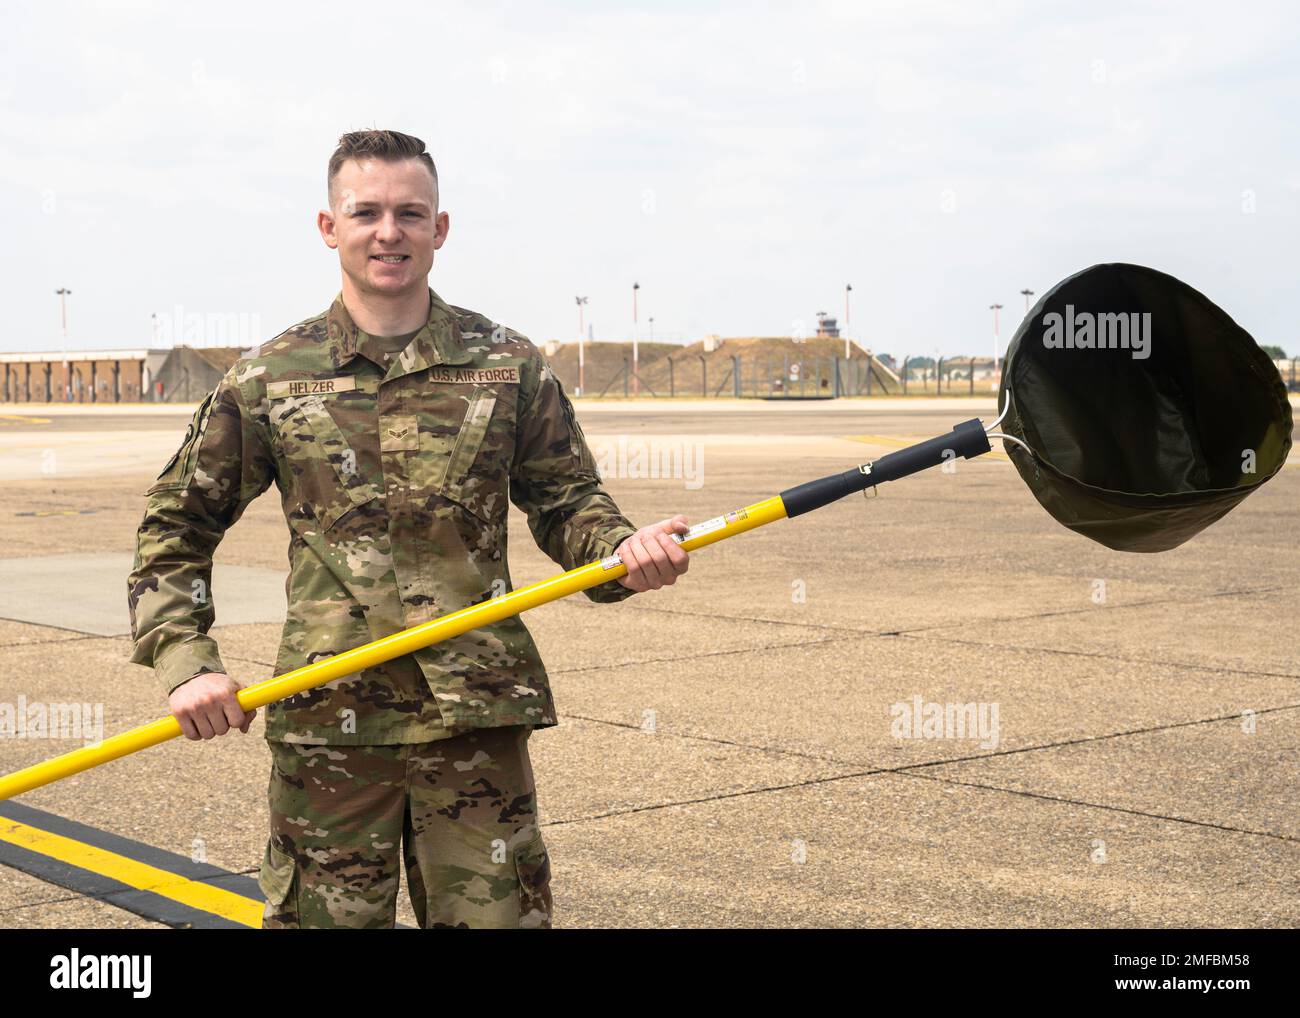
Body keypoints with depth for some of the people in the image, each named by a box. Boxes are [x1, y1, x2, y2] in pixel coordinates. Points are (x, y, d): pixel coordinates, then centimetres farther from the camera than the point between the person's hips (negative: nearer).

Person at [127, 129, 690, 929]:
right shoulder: (269, 380, 4)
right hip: (325, 718, 0)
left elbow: (568, 504, 12)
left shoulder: (509, 366, 6)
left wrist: (624, 550, -10)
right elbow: (174, 530, 11)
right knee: (326, 916, 7)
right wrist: (184, 662, -2)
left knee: (495, 913, 4)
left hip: (479, 713, 0)